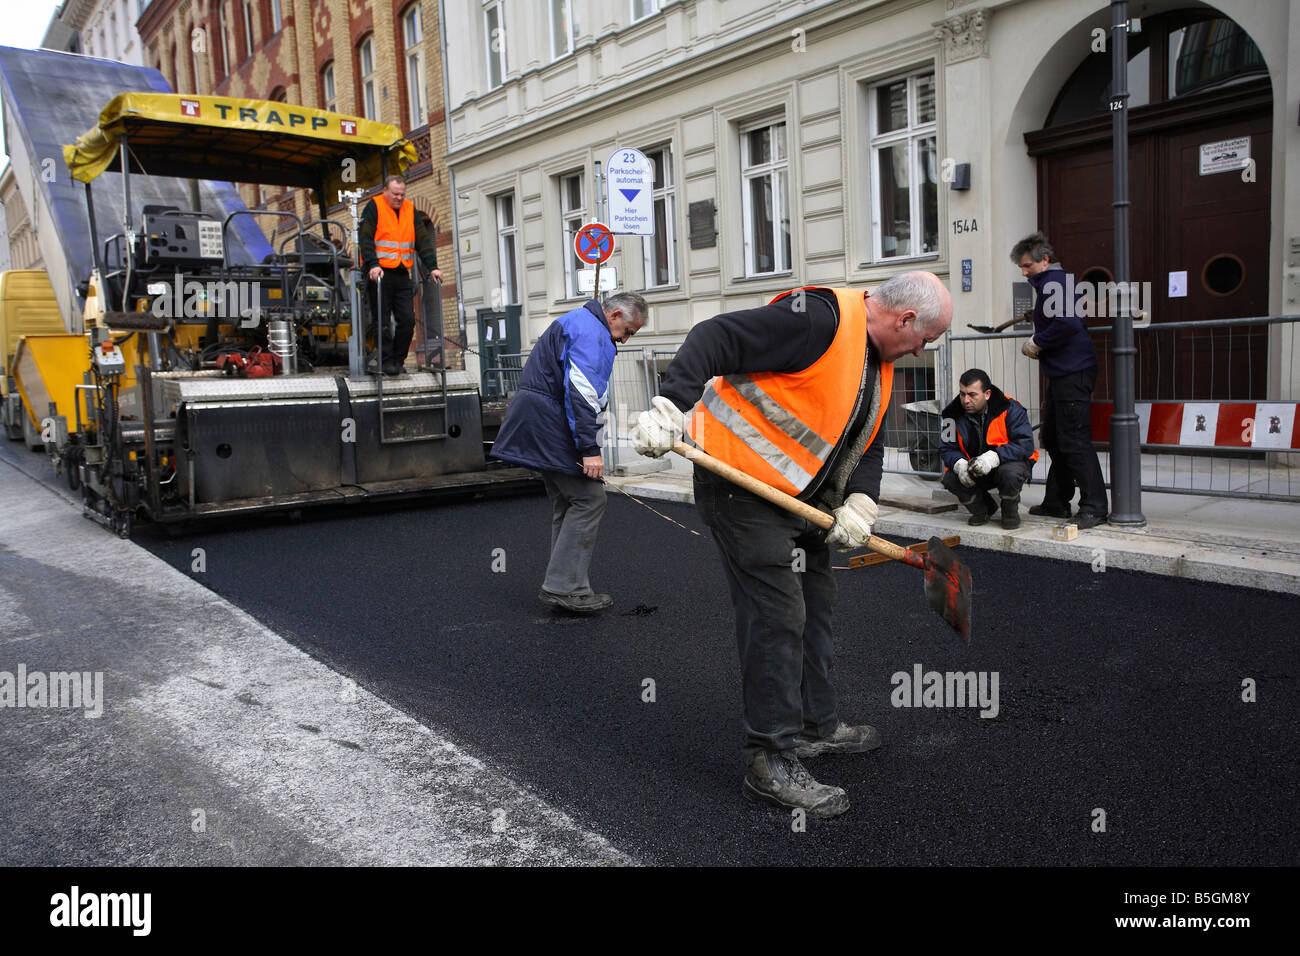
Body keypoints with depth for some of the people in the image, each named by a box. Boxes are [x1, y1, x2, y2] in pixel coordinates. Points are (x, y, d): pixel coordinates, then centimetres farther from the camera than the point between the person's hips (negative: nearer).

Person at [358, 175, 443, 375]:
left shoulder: (410, 209, 12)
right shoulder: (374, 208, -2)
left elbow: (423, 240, 11)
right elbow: (365, 239, -10)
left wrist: (432, 267, 1)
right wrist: (372, 265, -23)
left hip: (402, 274, 4)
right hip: (379, 273, -4)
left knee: (408, 319, -1)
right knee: (382, 321, -2)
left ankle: (397, 359, 10)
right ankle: (386, 360, 7)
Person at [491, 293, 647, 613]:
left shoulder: (577, 322, 24)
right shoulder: (590, 329, -12)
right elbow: (581, 392, -23)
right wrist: (590, 449, -25)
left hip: (539, 425, 11)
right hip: (551, 424, -11)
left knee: (567, 503, 14)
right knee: (589, 499, -9)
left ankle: (563, 586, 18)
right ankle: (564, 587, -8)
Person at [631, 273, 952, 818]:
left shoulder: (877, 363, 11)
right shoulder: (821, 319, -20)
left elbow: (869, 441, 13)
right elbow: (716, 338, -25)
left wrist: (860, 503, -5)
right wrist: (670, 404, -36)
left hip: (801, 499, 11)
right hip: (741, 485, -11)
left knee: (814, 603, 19)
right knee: (777, 617, -10)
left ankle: (818, 726, 36)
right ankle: (772, 763, 0)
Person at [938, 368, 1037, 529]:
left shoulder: (1010, 409, -17)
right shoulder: (954, 413, -6)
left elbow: (1026, 444, -24)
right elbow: (947, 448, -4)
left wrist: (993, 457, -39)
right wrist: (959, 464, -28)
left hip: (1009, 463, -4)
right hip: (973, 470, 4)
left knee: (1010, 473, -37)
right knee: (950, 479, -22)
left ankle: (1011, 511, -1)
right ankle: (983, 509, 9)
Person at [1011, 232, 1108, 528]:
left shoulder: (1054, 281, -12)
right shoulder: (1049, 283, 19)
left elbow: (1067, 324, -27)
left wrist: (1036, 343, -13)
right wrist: (1037, 344, 12)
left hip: (1073, 373, -11)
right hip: (1061, 373, 11)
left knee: (1074, 442, -10)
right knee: (1054, 439, 15)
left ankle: (1094, 507, -6)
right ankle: (1056, 502, 23)